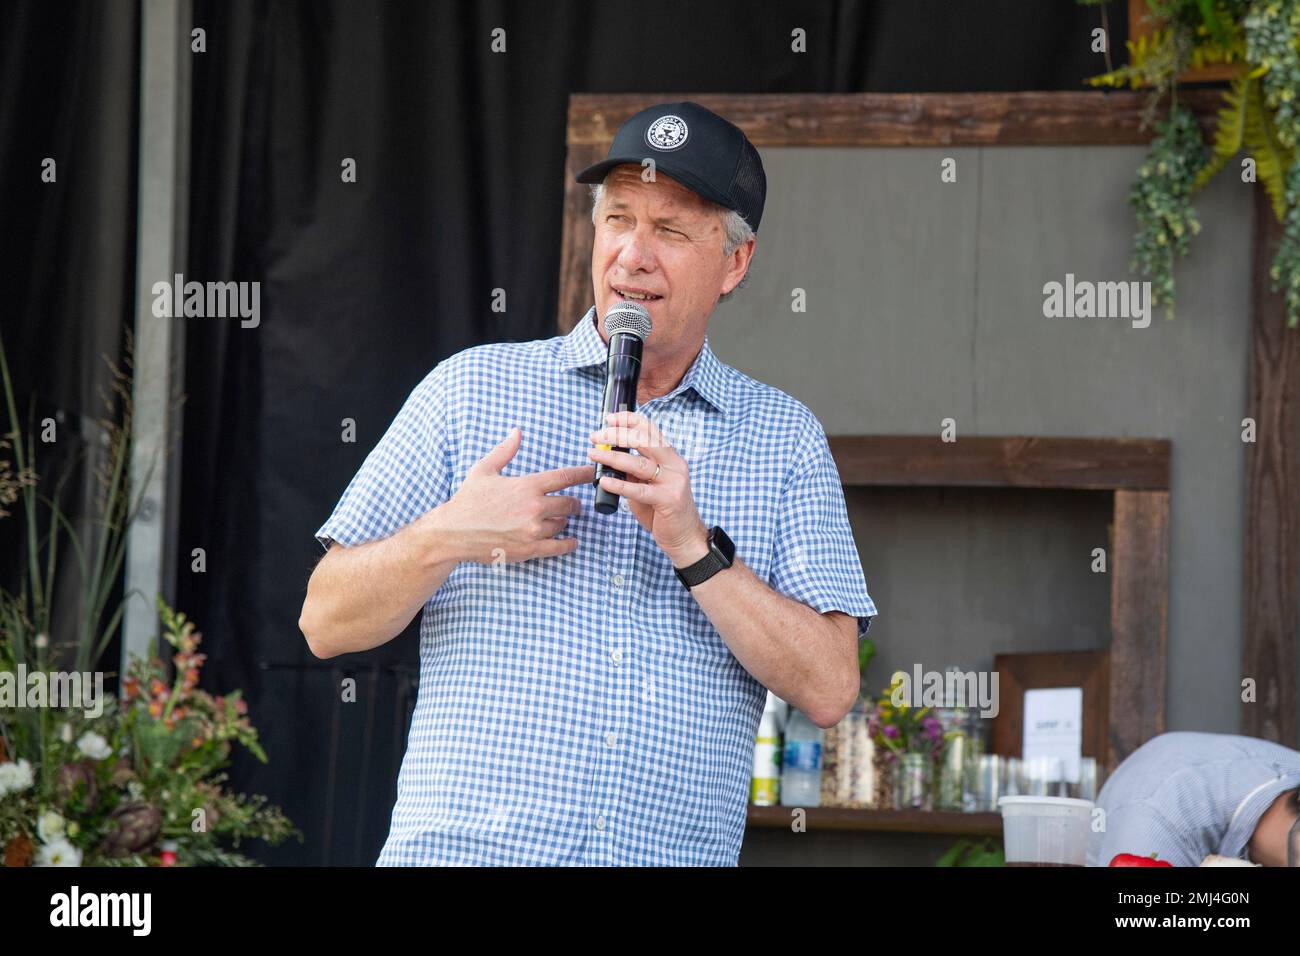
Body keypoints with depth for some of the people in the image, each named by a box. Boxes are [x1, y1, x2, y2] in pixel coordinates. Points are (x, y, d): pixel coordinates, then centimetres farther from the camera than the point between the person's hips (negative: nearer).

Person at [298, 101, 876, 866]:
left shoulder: (785, 439, 10)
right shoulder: (472, 389, 9)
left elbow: (829, 689, 1)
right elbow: (327, 622, 7)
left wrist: (694, 546, -9)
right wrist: (446, 537, -9)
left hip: (677, 851, 1)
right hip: (461, 845, -1)